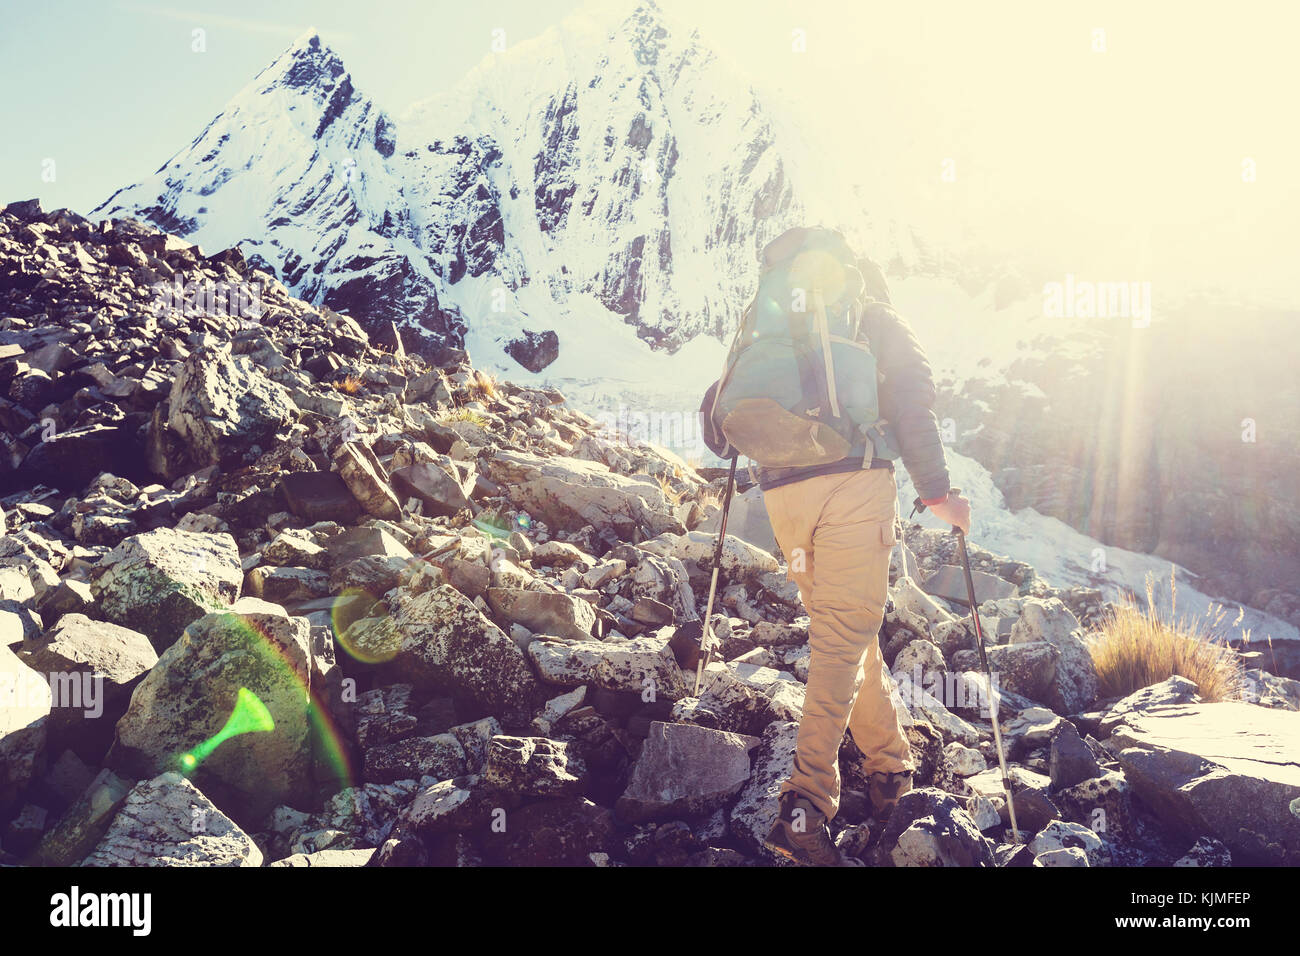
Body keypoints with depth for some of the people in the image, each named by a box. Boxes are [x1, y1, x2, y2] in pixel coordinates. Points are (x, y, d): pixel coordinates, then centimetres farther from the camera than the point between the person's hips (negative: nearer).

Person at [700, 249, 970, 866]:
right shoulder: (880, 322, 15)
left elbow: (716, 409, 22)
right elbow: (911, 401, -2)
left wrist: (734, 457, 40)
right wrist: (935, 492, -1)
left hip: (782, 491, 5)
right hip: (854, 480, -4)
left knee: (845, 630, 17)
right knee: (845, 636, -9)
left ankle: (889, 769, 25)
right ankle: (806, 809, -18)